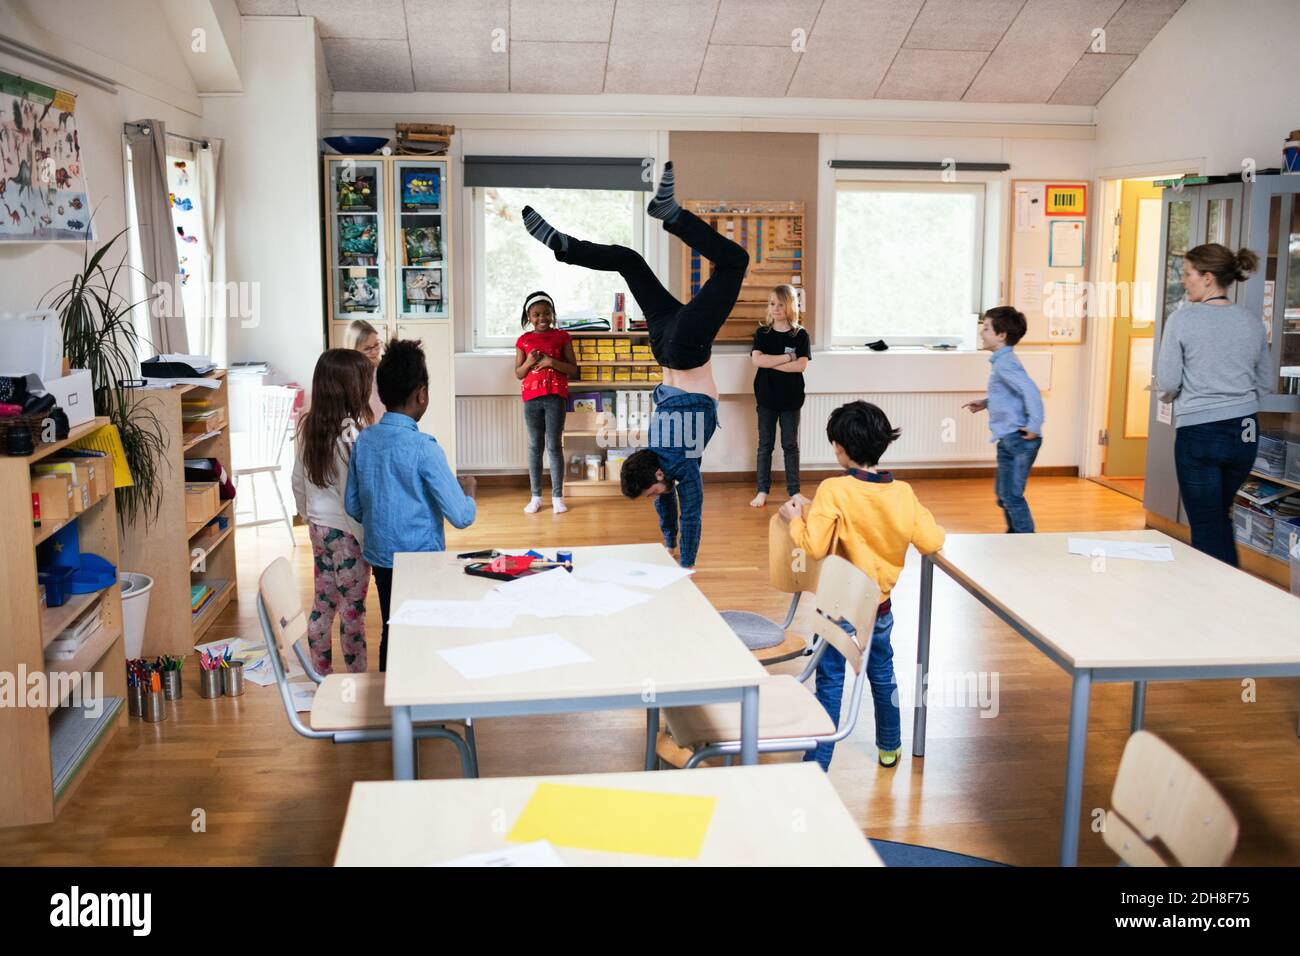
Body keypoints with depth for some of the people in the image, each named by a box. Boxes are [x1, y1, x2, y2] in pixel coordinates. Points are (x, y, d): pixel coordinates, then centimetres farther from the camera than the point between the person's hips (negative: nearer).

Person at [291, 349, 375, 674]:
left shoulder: (308, 426, 1)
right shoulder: (350, 433, -22)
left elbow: (298, 482, 10)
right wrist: (369, 542, -13)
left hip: (318, 528, 7)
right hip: (347, 531, -7)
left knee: (323, 604, 16)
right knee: (353, 610, 5)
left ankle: (322, 676, 27)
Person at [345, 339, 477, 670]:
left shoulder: (365, 440, 0)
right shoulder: (423, 448, -19)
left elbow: (353, 507, 9)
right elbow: (461, 517, -19)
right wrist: (468, 491, 1)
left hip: (380, 557, 6)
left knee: (391, 632, 17)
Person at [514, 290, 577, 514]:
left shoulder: (562, 337, 2)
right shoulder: (523, 340, 6)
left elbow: (573, 369, -1)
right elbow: (518, 374, 7)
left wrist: (552, 362, -15)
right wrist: (529, 362, -12)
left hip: (555, 397, -2)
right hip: (532, 398, 2)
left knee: (554, 446, 0)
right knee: (535, 446, 6)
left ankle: (557, 497, 6)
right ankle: (535, 497, 12)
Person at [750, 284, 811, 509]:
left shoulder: (800, 334, -3)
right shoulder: (762, 333, 0)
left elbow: (801, 365, -14)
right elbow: (757, 359, -15)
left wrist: (770, 362, -16)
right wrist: (787, 358, -16)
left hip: (791, 397, 0)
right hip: (767, 397, 1)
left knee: (790, 445, 8)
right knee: (765, 444, 7)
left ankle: (794, 491, 15)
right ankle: (762, 490, 13)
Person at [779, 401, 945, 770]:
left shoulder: (833, 490, -19)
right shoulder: (903, 492, -7)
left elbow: (814, 547, -23)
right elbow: (931, 542, -5)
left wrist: (794, 519, -5)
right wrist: (923, 518, 15)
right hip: (880, 606, 4)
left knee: (830, 681, 5)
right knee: (882, 672, 24)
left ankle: (818, 763, 7)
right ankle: (890, 746, 41)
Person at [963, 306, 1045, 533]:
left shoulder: (1005, 363, -17)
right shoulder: (1003, 361, 15)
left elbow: (1030, 390, -28)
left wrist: (1034, 426, -26)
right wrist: (985, 403, 20)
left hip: (1017, 438, -11)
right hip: (1009, 439, 11)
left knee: (1011, 495, -7)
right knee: (1003, 493, 20)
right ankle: (1014, 535, 33)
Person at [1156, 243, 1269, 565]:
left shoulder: (1181, 320, -10)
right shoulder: (1253, 324, 5)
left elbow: (1167, 385, -9)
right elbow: (1263, 385, 12)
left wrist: (1170, 395, 12)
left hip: (1198, 432, -5)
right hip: (1245, 432, 5)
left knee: (1207, 526, 4)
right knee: (1221, 517, 22)